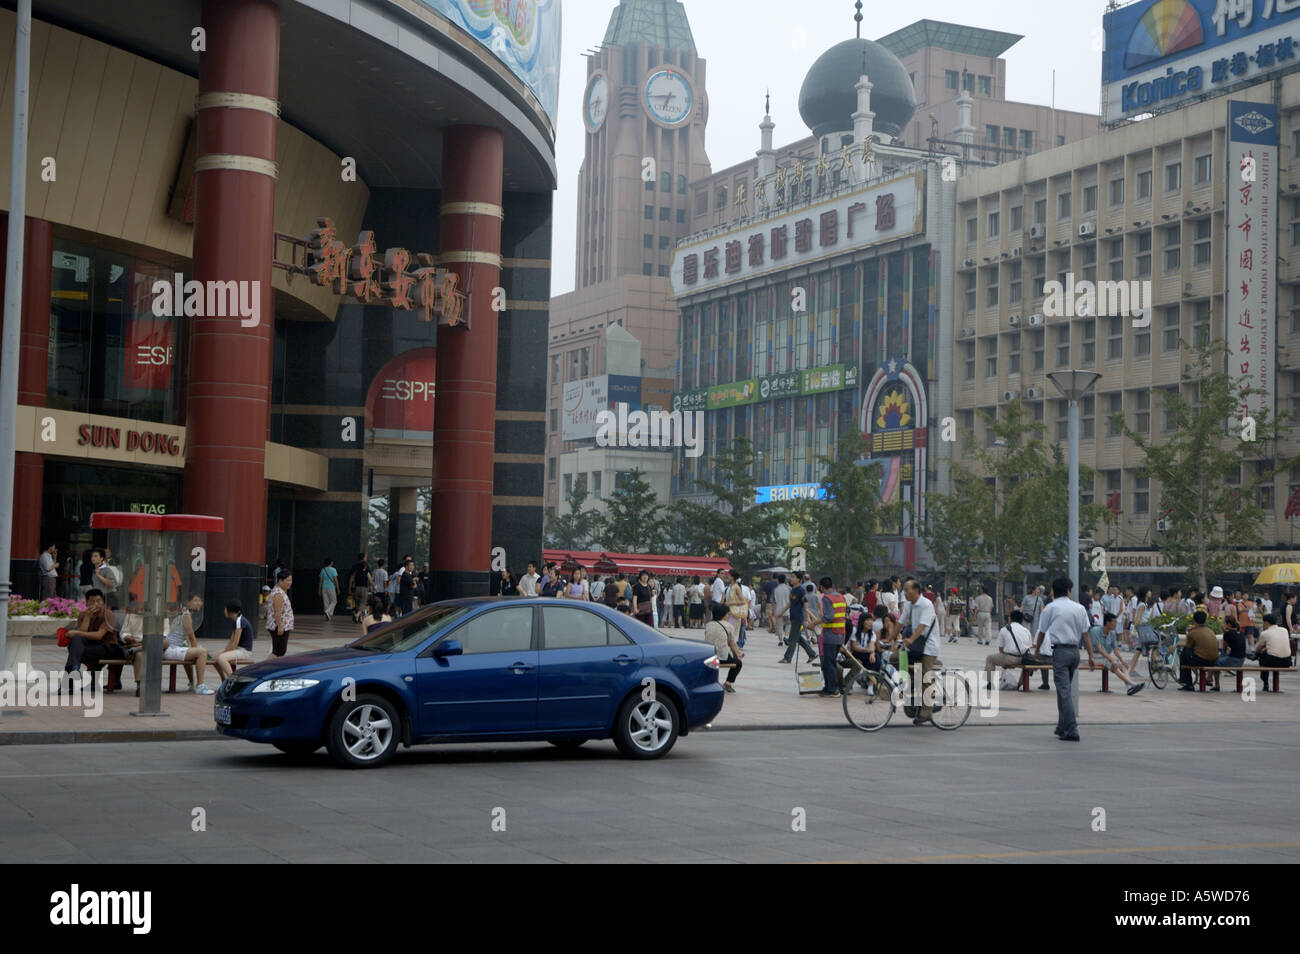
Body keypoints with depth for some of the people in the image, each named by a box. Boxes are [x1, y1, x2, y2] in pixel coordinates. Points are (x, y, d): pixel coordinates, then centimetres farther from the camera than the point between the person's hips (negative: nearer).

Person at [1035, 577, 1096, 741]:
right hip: (1075, 650, 5)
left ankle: (1072, 731, -15)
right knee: (1066, 689, 18)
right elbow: (1085, 634, 5)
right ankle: (1062, 726, 26)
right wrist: (1091, 657, 7)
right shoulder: (1079, 608, 8)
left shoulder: (1050, 608, -1)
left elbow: (1042, 633, 7)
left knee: (1064, 691, -8)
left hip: (1060, 650, -5)